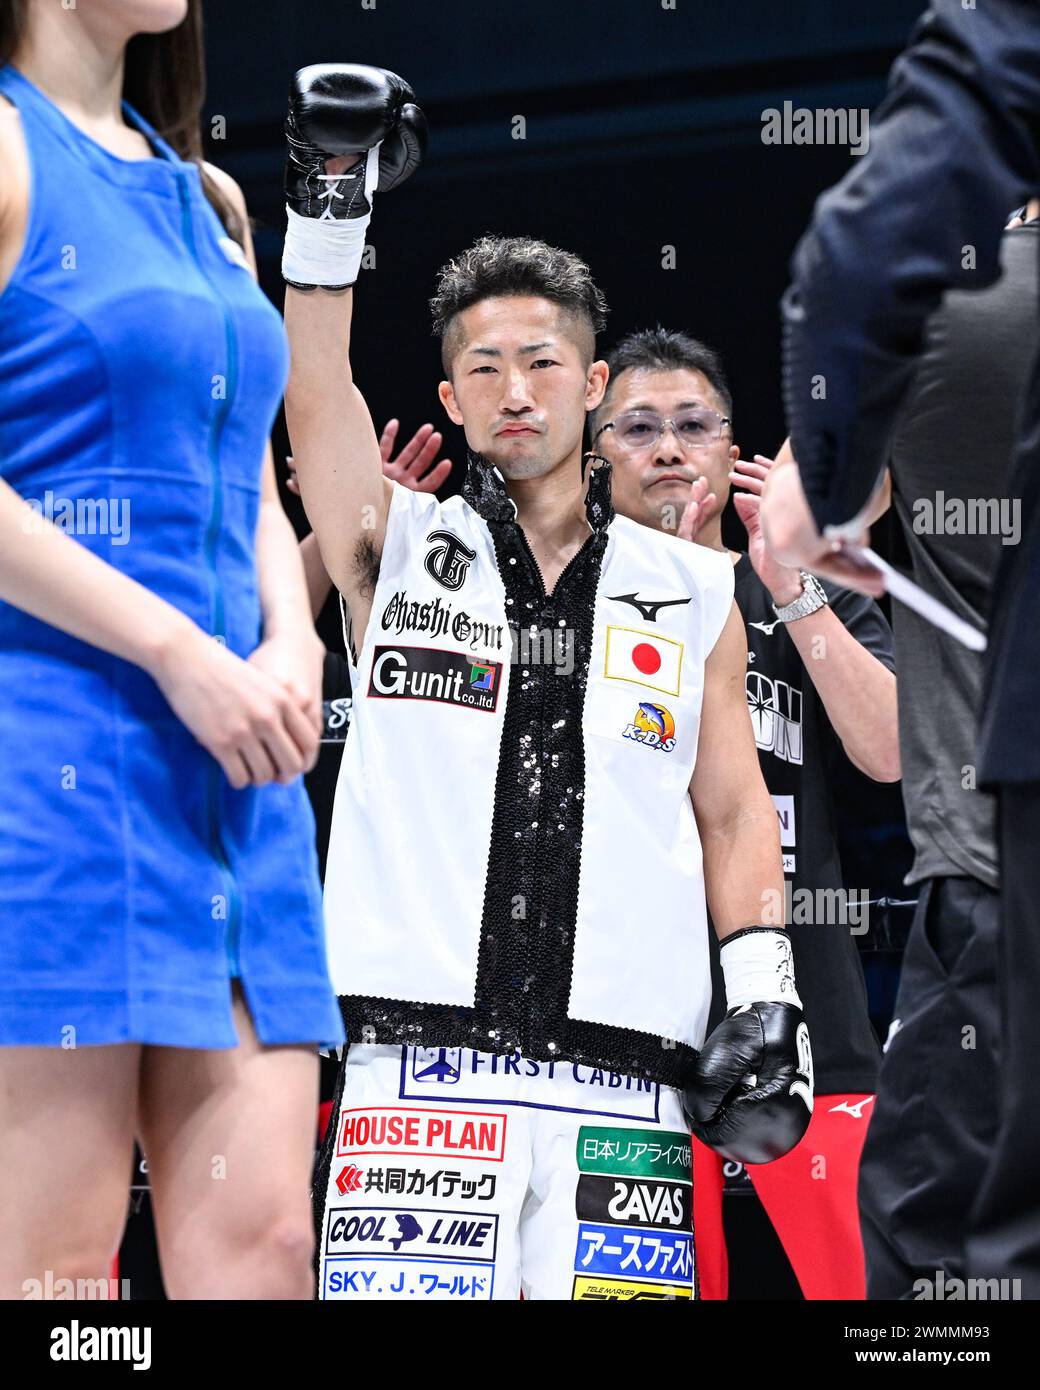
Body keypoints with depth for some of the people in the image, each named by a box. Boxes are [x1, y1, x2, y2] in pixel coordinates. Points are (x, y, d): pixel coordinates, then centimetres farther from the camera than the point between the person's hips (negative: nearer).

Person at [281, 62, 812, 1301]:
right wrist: (329, 208, -12)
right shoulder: (400, 551, 14)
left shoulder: (691, 591, 18)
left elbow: (735, 809, 17)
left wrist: (763, 990, 5)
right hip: (420, 1051, -1)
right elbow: (316, 396, -1)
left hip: (624, 1075, 2)